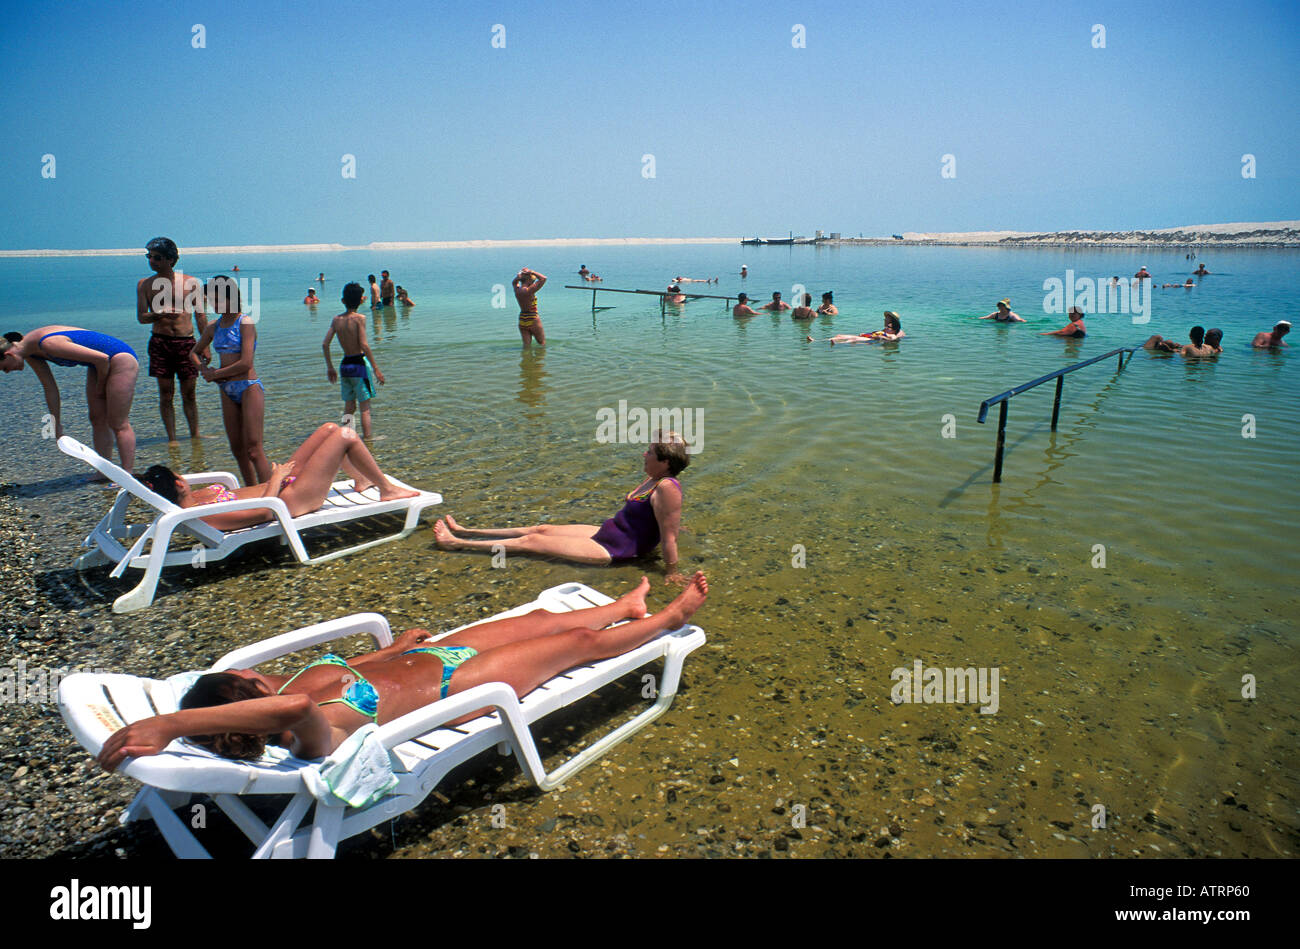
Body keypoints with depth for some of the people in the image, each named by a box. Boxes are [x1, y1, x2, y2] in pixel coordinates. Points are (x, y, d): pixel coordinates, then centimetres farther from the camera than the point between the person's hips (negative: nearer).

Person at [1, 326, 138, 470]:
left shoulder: (49, 344, -28)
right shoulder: (29, 353, 0)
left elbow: (102, 358, -26)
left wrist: (100, 386, -7)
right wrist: (56, 424, 14)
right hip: (98, 366, 9)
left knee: (119, 424, -7)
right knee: (97, 420, 11)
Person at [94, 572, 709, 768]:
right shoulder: (313, 736, -37)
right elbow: (299, 707, -63)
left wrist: (392, 649, 21)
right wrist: (168, 724, -62)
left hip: (422, 655, 7)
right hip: (459, 684, -7)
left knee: (539, 619, 24)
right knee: (579, 642, 10)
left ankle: (627, 606, 53)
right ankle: (671, 616, 37)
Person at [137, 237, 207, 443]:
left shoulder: (191, 283, 3)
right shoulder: (145, 284, 6)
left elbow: (200, 315, 7)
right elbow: (141, 317, 1)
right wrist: (159, 314, -20)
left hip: (186, 342, 0)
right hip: (160, 342, 1)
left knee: (189, 393, 6)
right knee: (165, 393, 2)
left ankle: (195, 434, 17)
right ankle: (172, 439, 8)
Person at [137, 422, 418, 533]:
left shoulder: (193, 497, -1)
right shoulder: (205, 514, -29)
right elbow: (263, 511, -29)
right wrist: (276, 478, -18)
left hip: (282, 484, 10)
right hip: (293, 499, -10)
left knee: (330, 428, 17)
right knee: (346, 435, -11)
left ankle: (362, 479, 40)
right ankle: (387, 489, 9)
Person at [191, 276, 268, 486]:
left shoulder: (245, 323, -8)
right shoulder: (213, 327, 12)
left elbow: (245, 363, -17)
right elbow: (195, 353, 27)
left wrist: (215, 374, -7)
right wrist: (204, 370, 6)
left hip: (249, 387, -7)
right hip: (227, 391, 7)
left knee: (253, 449, -12)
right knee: (237, 449, 9)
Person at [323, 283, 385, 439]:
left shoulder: (336, 319, 5)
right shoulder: (359, 318, -11)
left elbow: (325, 344, 4)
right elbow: (364, 345, -19)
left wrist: (330, 367, 14)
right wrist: (376, 369, -15)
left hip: (345, 365, 6)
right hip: (359, 364, -6)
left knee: (349, 407, 16)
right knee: (365, 407, 0)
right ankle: (367, 438, 0)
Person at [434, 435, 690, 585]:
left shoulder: (667, 487, -28)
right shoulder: (653, 478, 1)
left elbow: (668, 536, -26)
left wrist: (671, 572, -22)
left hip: (610, 550, -9)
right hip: (606, 533, 9)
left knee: (532, 540, -3)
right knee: (541, 529, 14)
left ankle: (457, 543, 9)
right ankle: (465, 531, 26)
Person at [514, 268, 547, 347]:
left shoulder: (517, 290, -1)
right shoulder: (529, 291, -21)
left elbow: (514, 282, 25)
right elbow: (543, 279, -20)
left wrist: (519, 275, 5)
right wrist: (531, 272, -13)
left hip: (522, 320, 7)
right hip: (533, 320, -7)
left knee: (526, 345, 9)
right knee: (542, 343, 9)